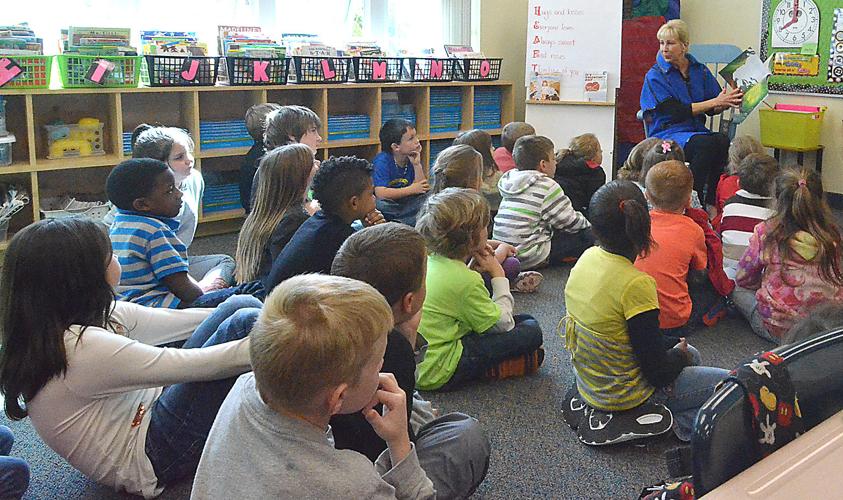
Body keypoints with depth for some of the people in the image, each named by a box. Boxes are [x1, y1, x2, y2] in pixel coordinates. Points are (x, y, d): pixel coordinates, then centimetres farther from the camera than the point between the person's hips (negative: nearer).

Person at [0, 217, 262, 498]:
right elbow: (191, 364, -26)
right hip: (147, 462, -9)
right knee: (245, 322, -18)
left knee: (242, 305, -2)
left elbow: (176, 321, 3)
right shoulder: (84, 347, -29)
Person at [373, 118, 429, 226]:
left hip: (405, 203, 6)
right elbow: (380, 193, -30)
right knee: (380, 205, -37)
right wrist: (411, 190, -21)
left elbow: (422, 189, 0)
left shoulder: (412, 159, 1)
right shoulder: (382, 161, -17)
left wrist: (417, 165, -12)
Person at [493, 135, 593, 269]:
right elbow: (570, 222, -7)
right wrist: (586, 223, 16)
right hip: (530, 258, -8)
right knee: (588, 235, -4)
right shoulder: (546, 186, -12)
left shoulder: (507, 181, 12)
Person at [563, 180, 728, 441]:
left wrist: (673, 347, 8)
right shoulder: (635, 285, -28)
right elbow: (657, 372, -20)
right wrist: (679, 354, 1)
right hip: (624, 396, -7)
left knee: (690, 354, 26)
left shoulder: (587, 258, -6)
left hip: (589, 382, 7)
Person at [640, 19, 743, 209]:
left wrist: (729, 101, -10)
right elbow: (676, 112, -12)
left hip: (697, 130, 4)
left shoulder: (700, 70, 13)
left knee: (724, 141, -30)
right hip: (667, 133, -4)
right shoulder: (655, 76, -2)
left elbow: (712, 109, 12)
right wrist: (715, 101, -13)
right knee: (705, 143, -35)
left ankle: (712, 204, -24)